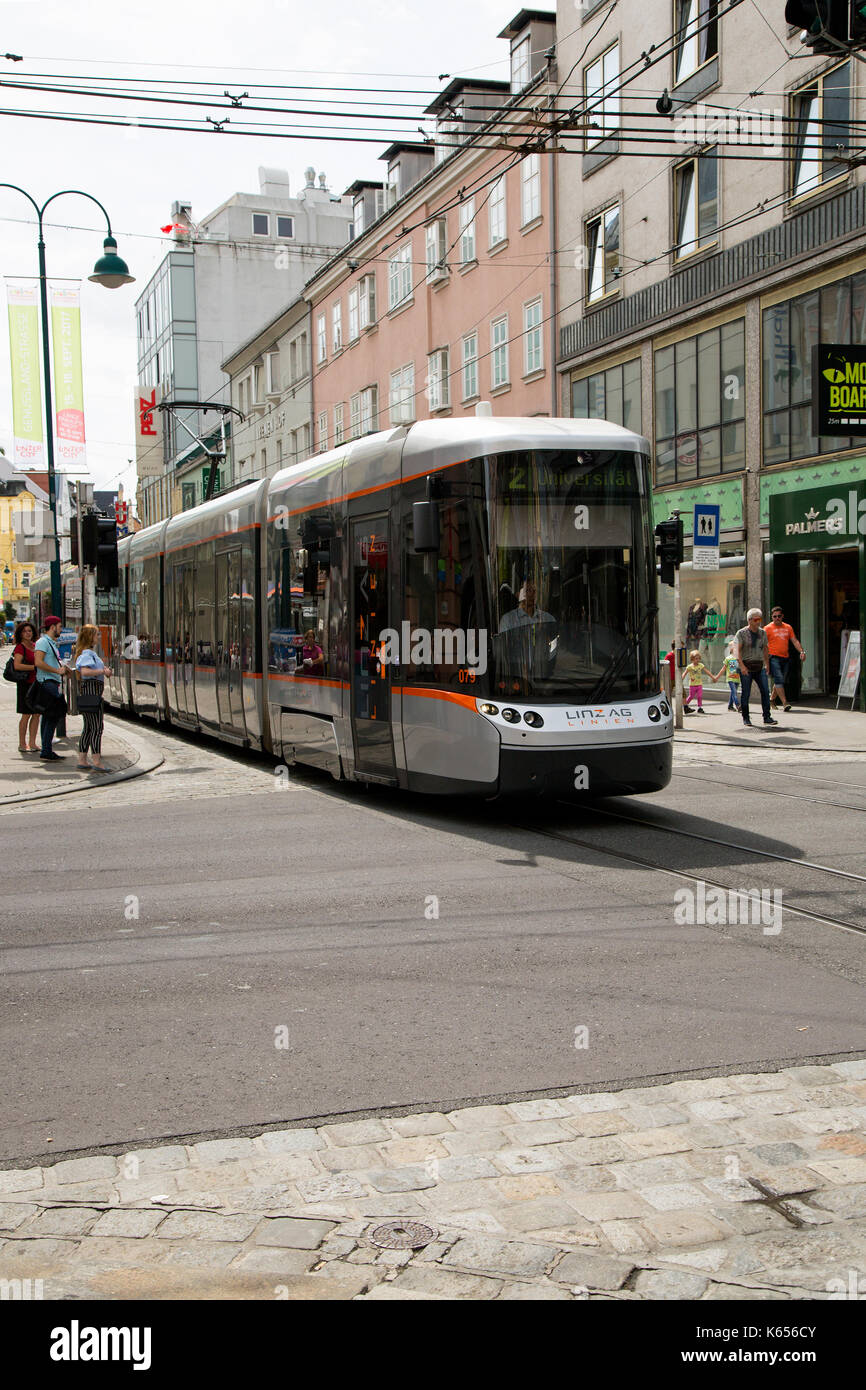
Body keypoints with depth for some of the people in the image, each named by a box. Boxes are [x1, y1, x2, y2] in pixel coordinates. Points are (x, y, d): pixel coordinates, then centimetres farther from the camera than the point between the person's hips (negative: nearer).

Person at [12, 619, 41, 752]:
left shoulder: (35, 646, 14)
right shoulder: (19, 647, -8)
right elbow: (17, 665, -21)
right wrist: (35, 667, -20)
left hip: (37, 683, 7)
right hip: (26, 684, -7)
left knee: (37, 714, 5)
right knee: (26, 715, -4)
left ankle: (32, 743, 11)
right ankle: (22, 744, 4)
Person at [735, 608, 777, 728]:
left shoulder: (762, 632, 10)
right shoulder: (742, 633, -4)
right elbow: (738, 650, -10)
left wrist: (767, 664, 21)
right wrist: (741, 665, -20)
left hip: (759, 667, 4)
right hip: (746, 667, -4)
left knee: (765, 691, -5)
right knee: (746, 693, -2)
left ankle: (767, 717, 0)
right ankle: (746, 718, 8)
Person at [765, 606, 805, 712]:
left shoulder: (788, 627, 14)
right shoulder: (768, 628, -1)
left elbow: (794, 641, 13)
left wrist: (801, 651, -2)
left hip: (785, 658, 5)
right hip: (774, 657, -5)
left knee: (780, 681, 11)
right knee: (779, 680, -15)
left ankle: (772, 700, 27)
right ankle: (785, 703, -21)